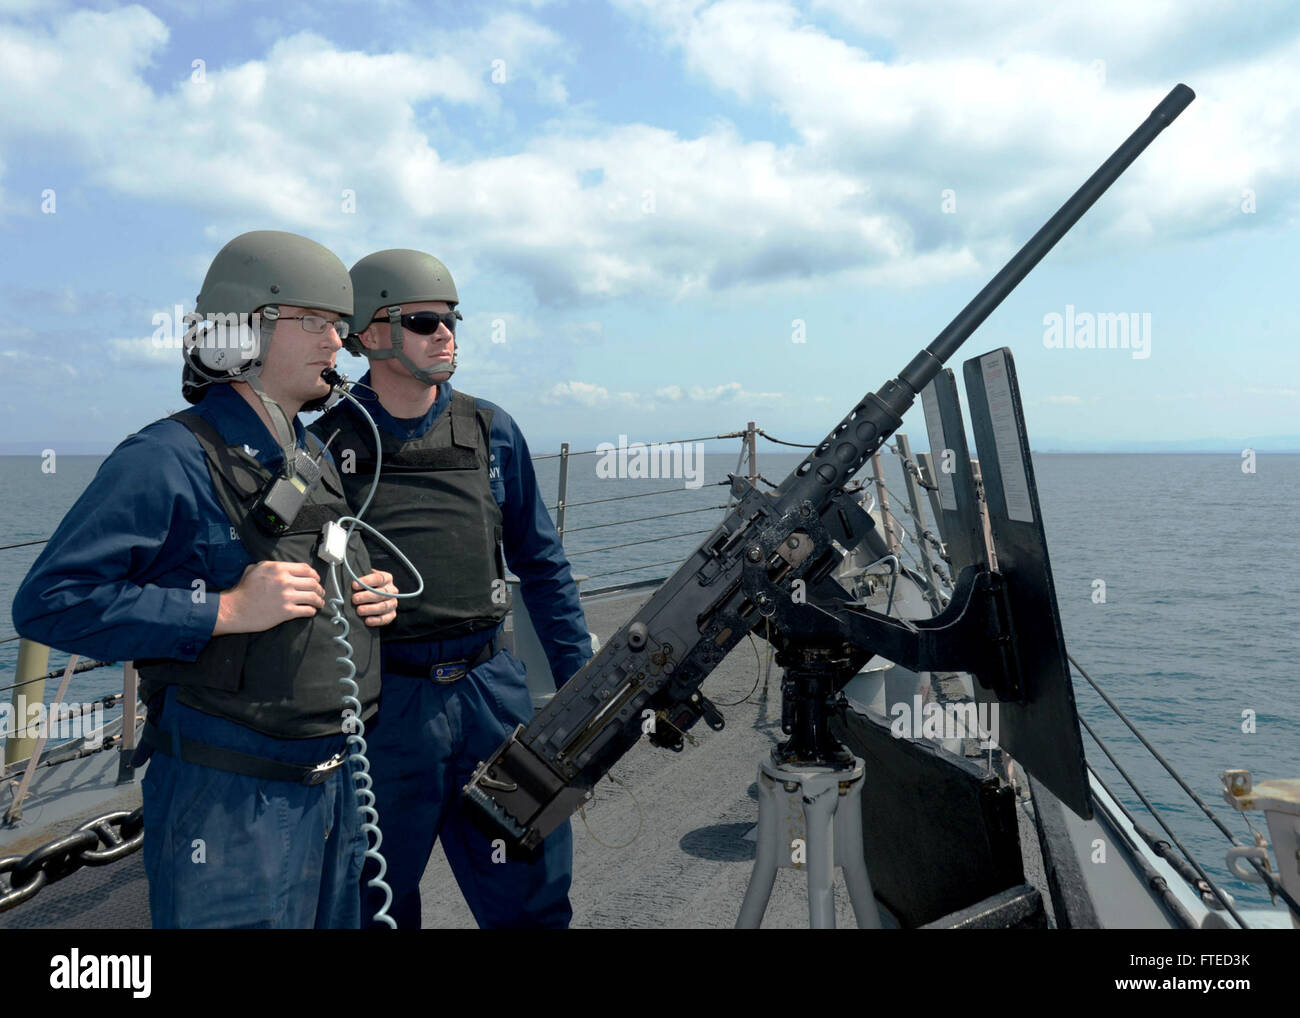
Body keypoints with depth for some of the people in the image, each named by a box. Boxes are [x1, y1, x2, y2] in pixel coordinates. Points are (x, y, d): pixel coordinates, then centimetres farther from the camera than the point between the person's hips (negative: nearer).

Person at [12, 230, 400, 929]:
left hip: (333, 784, 8)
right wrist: (225, 610, -24)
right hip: (228, 798, -7)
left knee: (336, 919, 21)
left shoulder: (314, 459, 10)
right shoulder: (170, 458, -15)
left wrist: (373, 596, 2)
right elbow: (49, 602, -19)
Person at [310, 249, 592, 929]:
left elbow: (542, 566, 8)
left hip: (492, 691, 2)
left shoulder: (492, 433, 3)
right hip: (382, 706, -1)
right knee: (380, 904, 17)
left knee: (534, 893, 12)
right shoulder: (326, 447, -3)